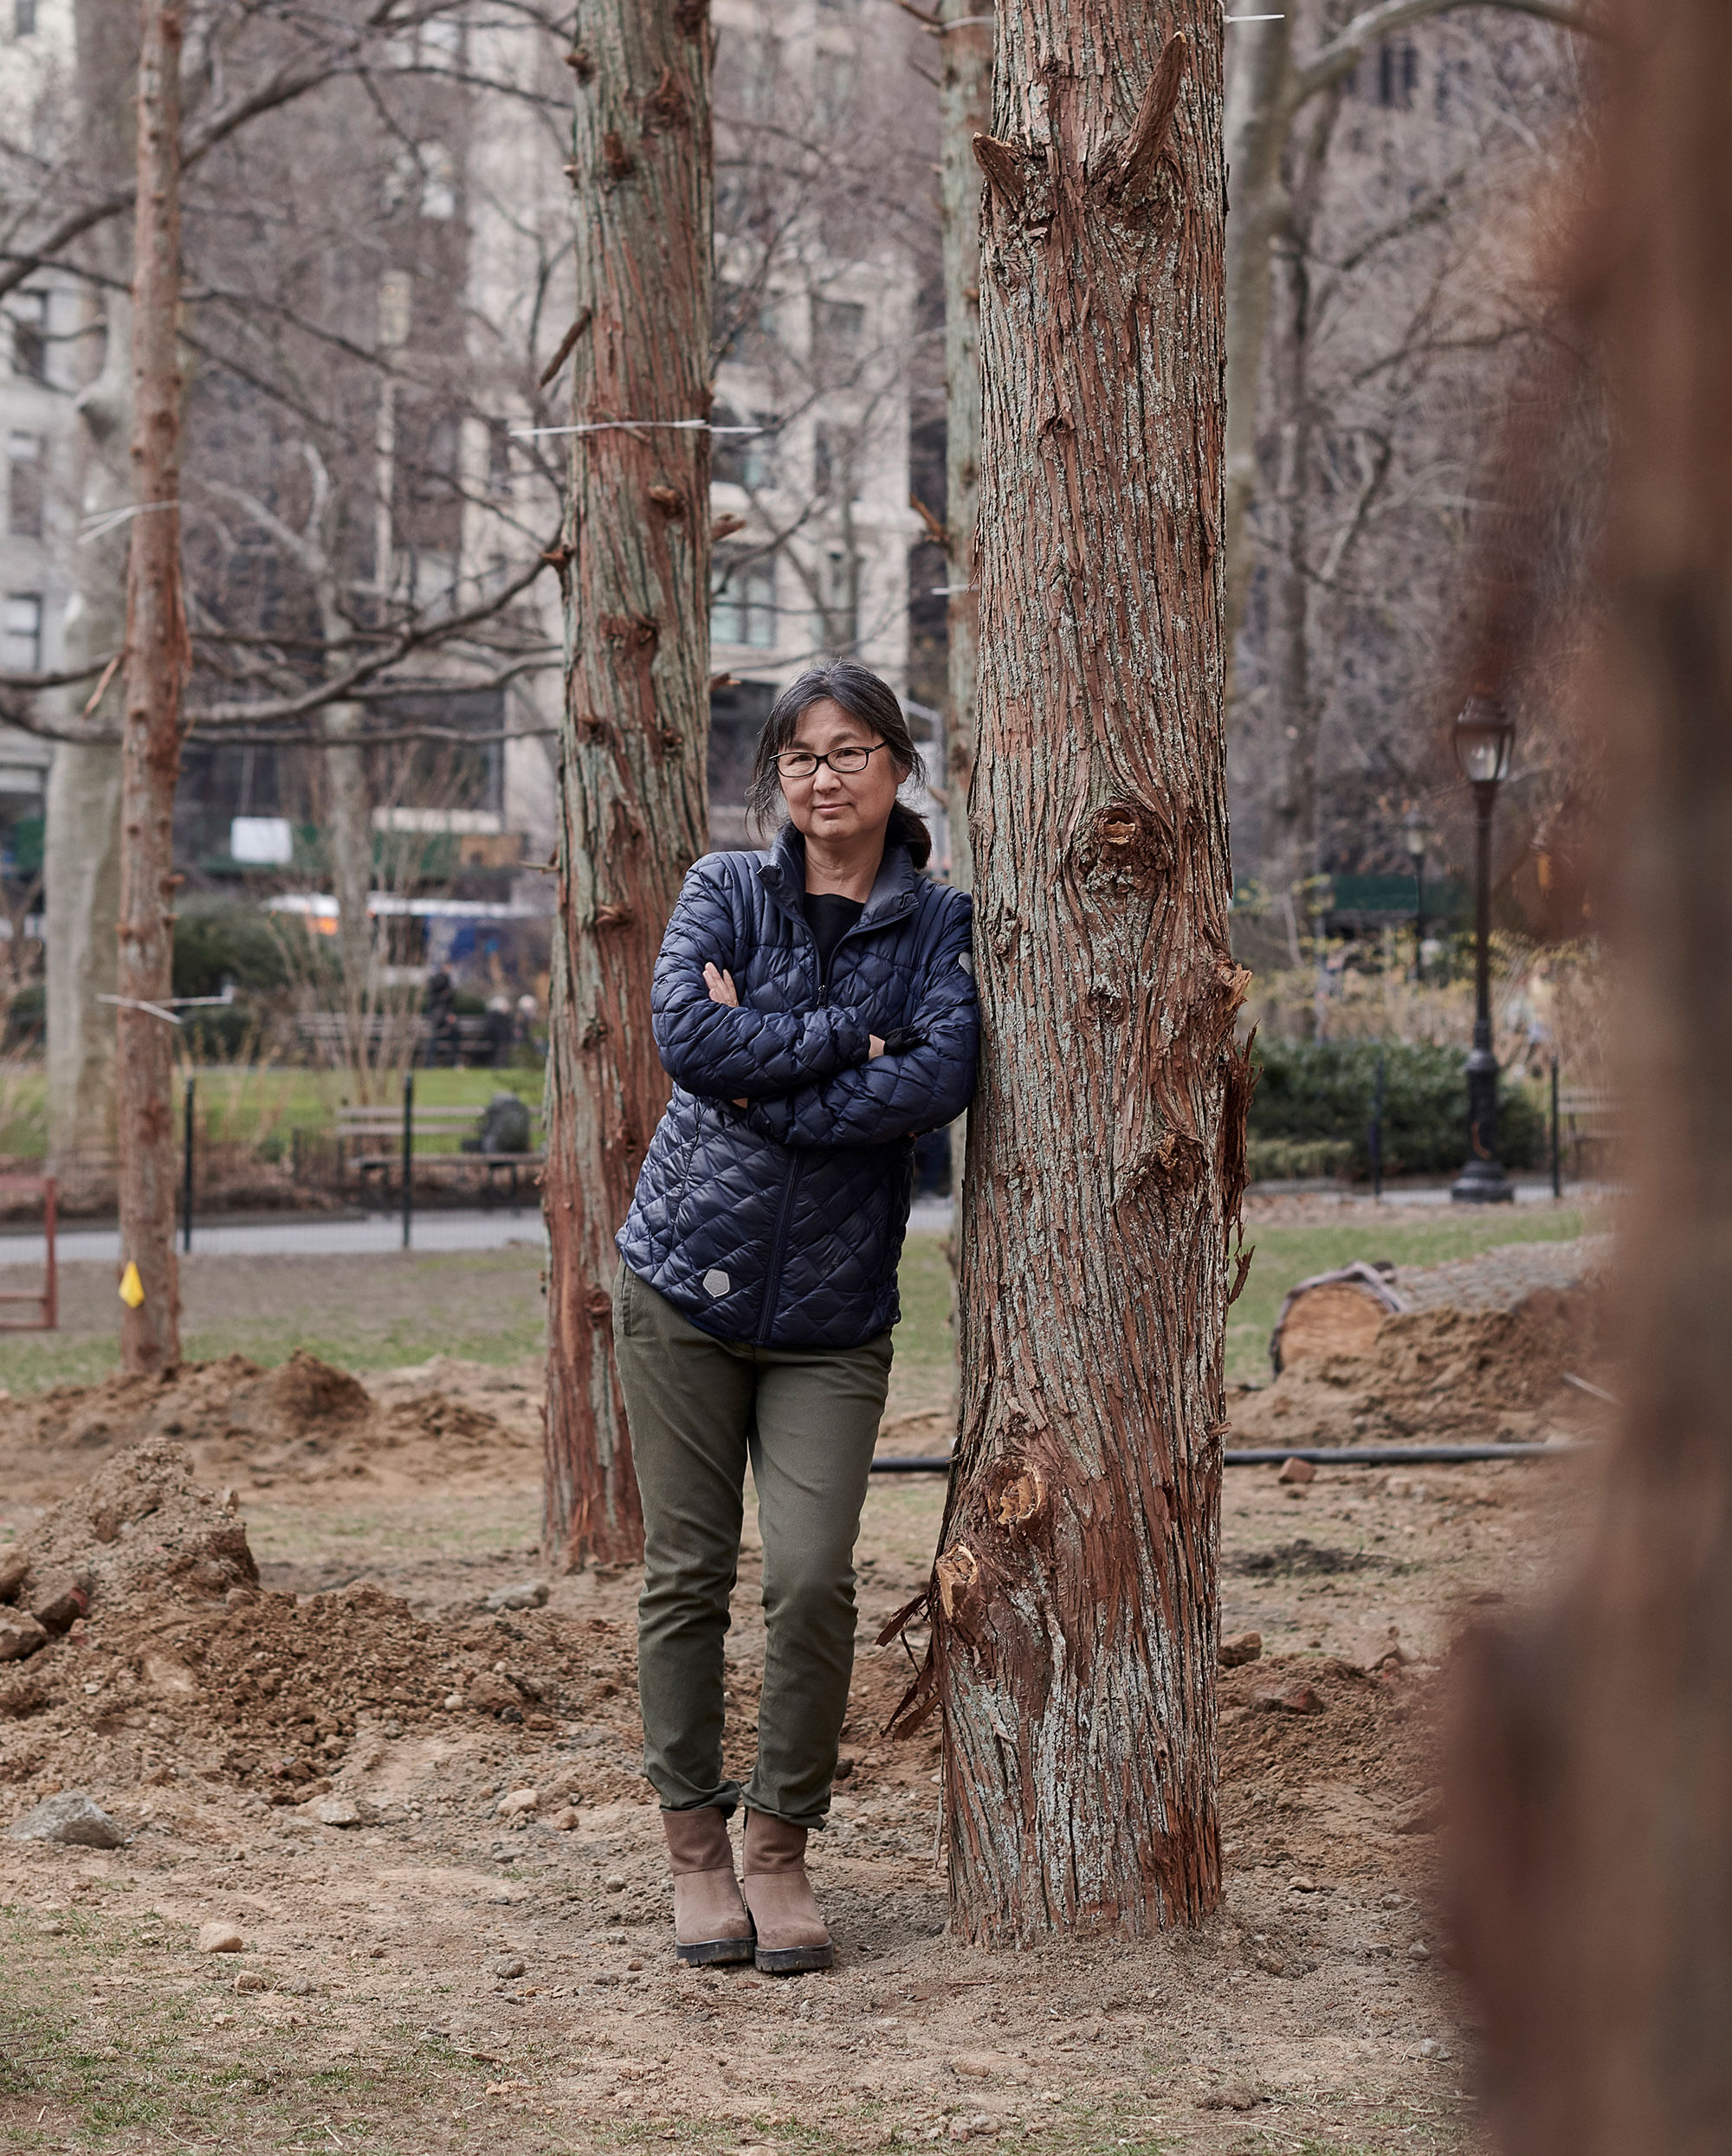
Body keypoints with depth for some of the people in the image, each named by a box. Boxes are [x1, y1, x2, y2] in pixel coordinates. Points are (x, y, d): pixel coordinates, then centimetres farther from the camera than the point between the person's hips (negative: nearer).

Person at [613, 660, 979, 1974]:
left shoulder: (938, 925, 4)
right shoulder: (728, 892, 4)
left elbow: (941, 1080, -14)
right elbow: (686, 1032, -13)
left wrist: (765, 1087, -15)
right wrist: (845, 1042, -15)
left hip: (835, 1310, 0)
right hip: (689, 1280, 0)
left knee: (815, 1578, -10)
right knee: (690, 1570, 3)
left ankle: (782, 1845, 8)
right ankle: (696, 1850, 15)